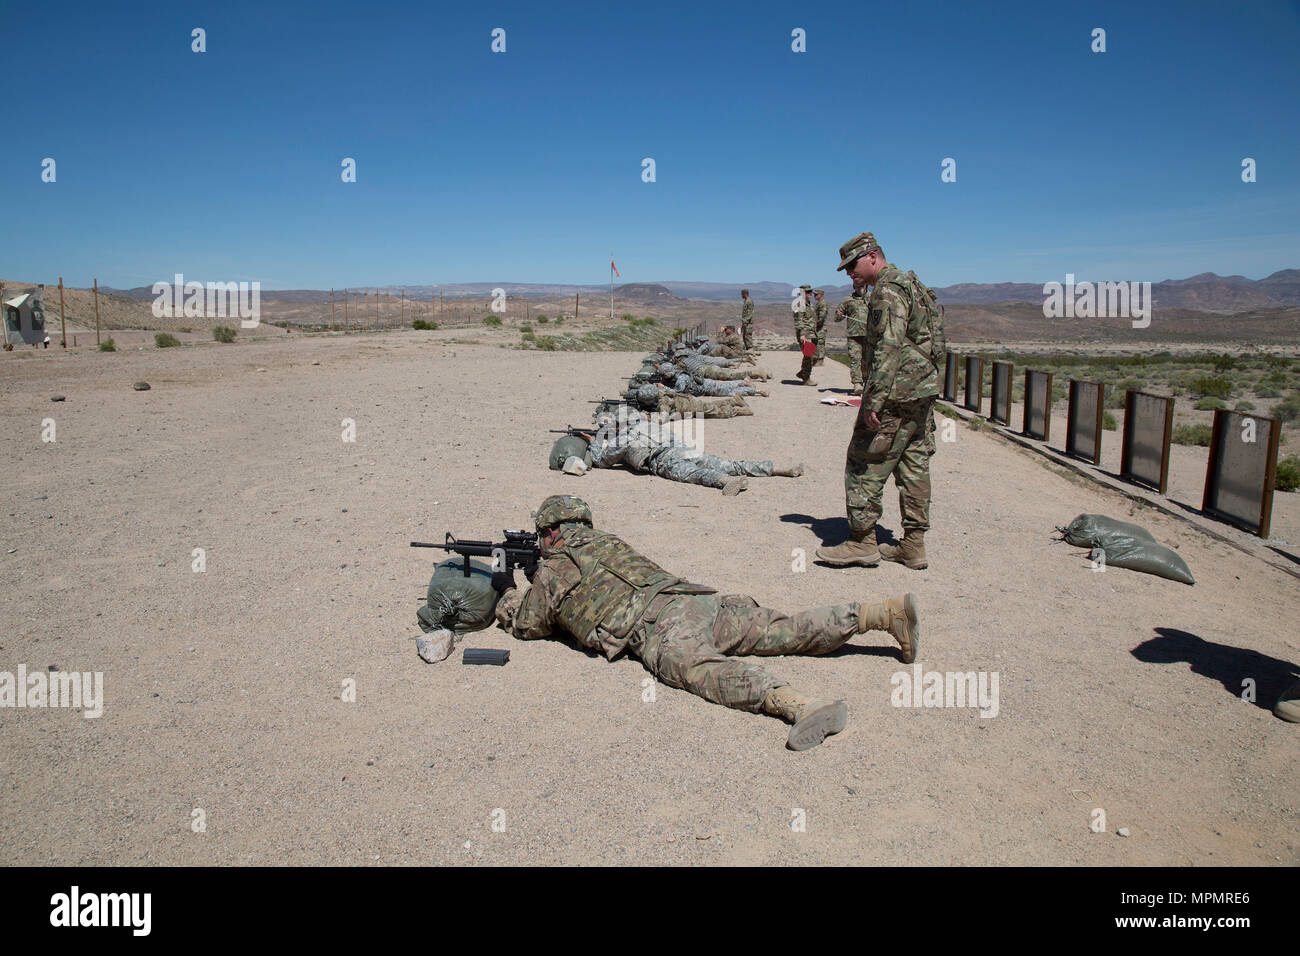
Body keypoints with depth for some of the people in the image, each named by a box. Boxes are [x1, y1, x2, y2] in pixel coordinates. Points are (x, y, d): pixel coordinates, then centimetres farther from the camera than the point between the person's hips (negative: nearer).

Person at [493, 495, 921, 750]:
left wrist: (507, 593, 49)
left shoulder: (550, 571, 15)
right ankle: (889, 611, -10)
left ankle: (797, 705, -61)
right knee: (786, 630, 3)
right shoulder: (608, 540, 34)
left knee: (705, 668, -32)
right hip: (697, 601, 7)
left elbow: (527, 625, 30)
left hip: (657, 630, -7)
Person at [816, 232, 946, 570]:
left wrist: (873, 399, -25)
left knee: (866, 465, -3)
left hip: (896, 392, -10)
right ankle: (913, 547, 16)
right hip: (924, 390, 10)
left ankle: (862, 543, 1)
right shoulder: (911, 285, 19)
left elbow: (889, 346, -24)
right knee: (914, 466, 11)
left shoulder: (888, 290, -13)